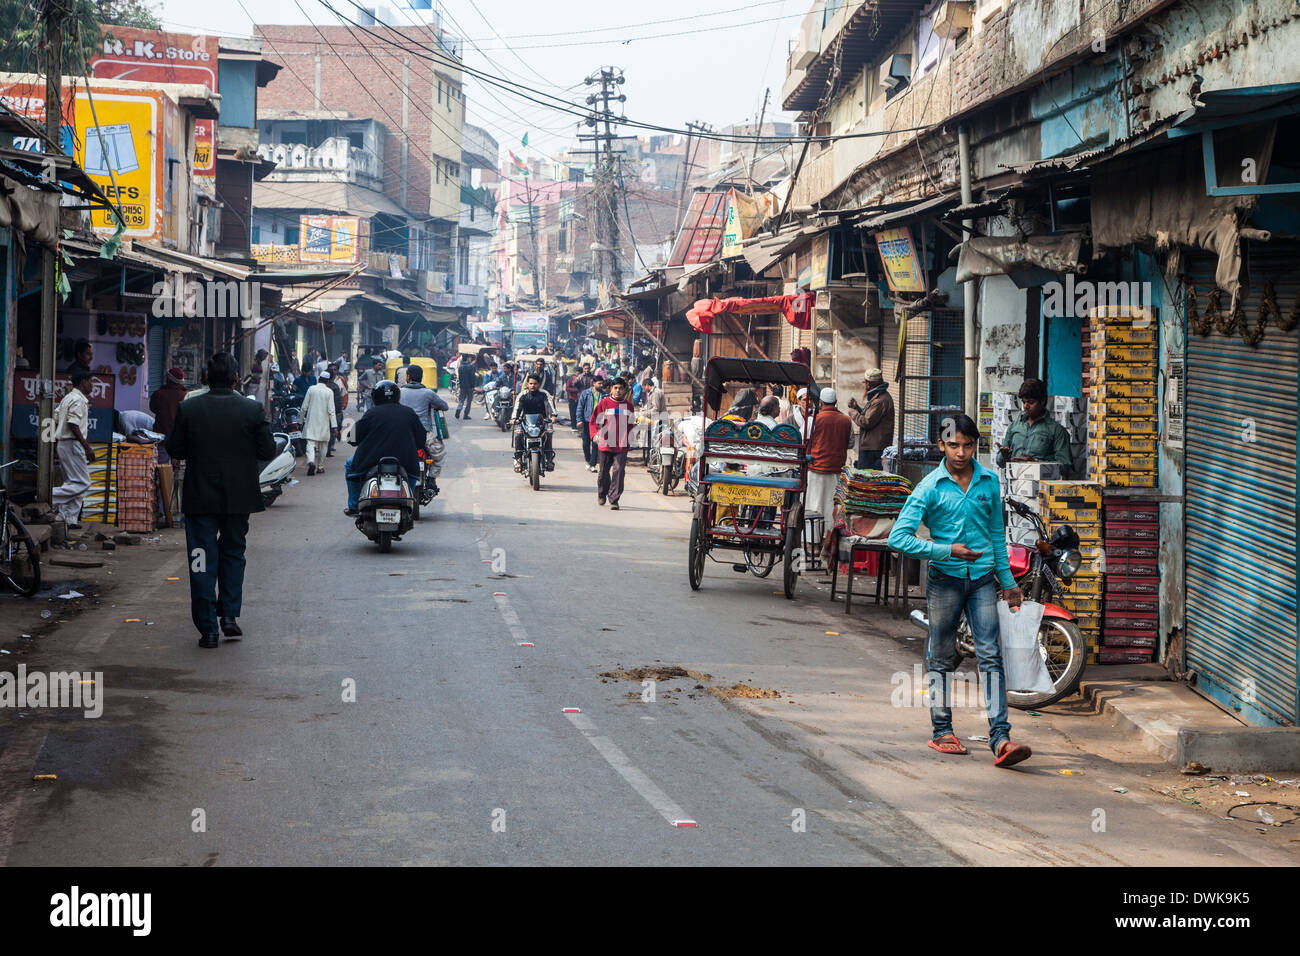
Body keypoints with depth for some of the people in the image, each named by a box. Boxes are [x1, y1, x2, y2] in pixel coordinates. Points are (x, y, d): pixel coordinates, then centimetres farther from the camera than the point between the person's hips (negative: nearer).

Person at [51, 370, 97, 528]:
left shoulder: (68, 397, 17)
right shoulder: (78, 400, -13)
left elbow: (55, 419, 19)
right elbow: (73, 425, -21)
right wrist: (87, 447, -21)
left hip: (62, 443, 11)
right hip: (72, 444, -11)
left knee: (73, 482, 11)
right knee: (82, 483, -11)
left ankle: (70, 519, 7)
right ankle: (51, 498, -15)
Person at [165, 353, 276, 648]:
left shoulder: (188, 409, -7)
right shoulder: (252, 410, -8)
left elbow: (174, 450, -2)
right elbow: (268, 451, -5)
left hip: (200, 498, -1)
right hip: (238, 498, 1)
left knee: (203, 562, 4)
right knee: (233, 554, 19)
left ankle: (207, 628, 2)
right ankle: (229, 615, 12)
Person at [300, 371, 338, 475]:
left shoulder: (311, 389, 0)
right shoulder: (329, 392, -5)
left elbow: (304, 407, 3)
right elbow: (331, 410, -9)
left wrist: (302, 419, 15)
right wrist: (334, 426, -7)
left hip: (311, 421, 1)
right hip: (324, 422, -1)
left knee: (311, 443, -6)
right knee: (323, 444, 14)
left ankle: (311, 461, -30)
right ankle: (320, 466, 18)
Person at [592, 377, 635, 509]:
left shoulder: (628, 405, 9)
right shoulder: (603, 403, 1)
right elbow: (594, 421, 2)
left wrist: (629, 440, 15)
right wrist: (595, 434, -15)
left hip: (622, 446, 1)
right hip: (605, 444, -1)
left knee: (619, 471, -11)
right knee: (604, 471, 10)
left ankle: (614, 500, -9)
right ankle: (602, 494, 36)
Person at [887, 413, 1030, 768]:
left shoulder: (989, 482, 7)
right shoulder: (930, 487, -4)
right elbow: (899, 537, -9)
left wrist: (1007, 581, 19)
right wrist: (947, 551, -14)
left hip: (982, 578, 2)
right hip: (945, 579, -2)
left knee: (991, 656, -6)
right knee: (941, 659, 7)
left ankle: (1000, 738, -11)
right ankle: (942, 731, 19)